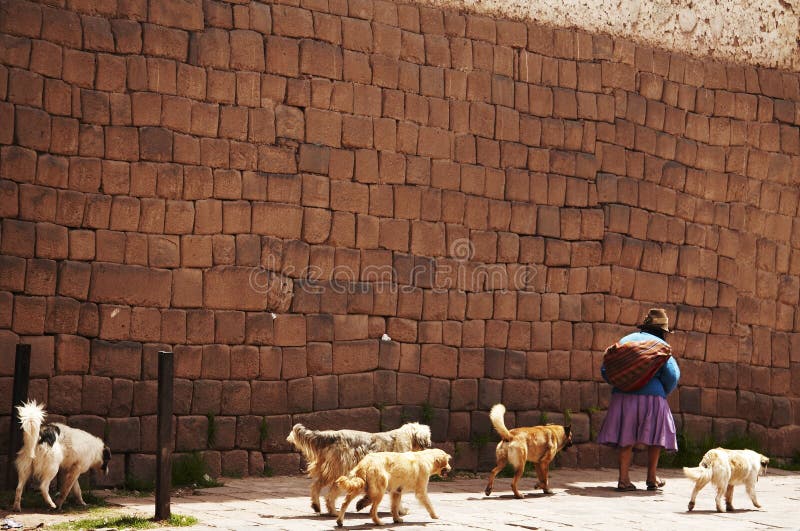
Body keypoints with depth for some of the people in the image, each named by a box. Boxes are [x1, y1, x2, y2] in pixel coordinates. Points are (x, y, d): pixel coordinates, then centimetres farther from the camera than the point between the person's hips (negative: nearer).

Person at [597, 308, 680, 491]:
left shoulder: (625, 341, 12)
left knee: (626, 438, 7)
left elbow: (605, 370, 7)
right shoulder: (660, 346, 1)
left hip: (622, 398, 3)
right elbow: (672, 375, -8)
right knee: (655, 437, 13)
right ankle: (652, 479, 18)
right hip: (652, 397, -3)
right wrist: (664, 392, 11)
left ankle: (624, 478, 0)